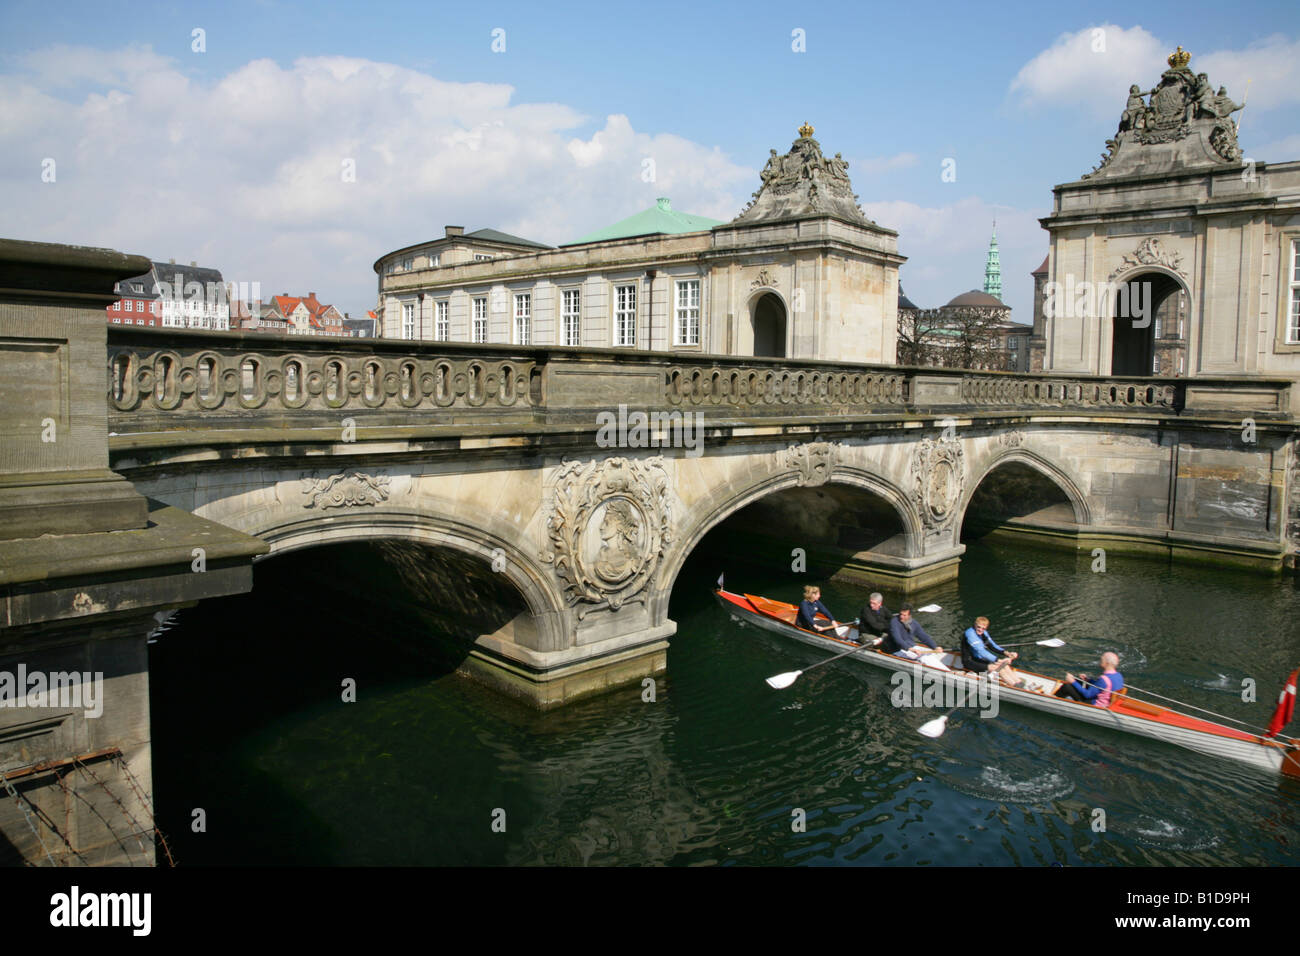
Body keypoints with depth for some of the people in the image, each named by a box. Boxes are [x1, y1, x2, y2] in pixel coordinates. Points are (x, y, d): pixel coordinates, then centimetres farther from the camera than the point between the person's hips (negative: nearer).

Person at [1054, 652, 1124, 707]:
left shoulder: (1104, 679, -30)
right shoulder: (1119, 676, -1)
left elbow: (1088, 695, -23)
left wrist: (1073, 682, -16)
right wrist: (1087, 680, 10)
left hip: (1095, 705, -9)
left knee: (1067, 686, -6)